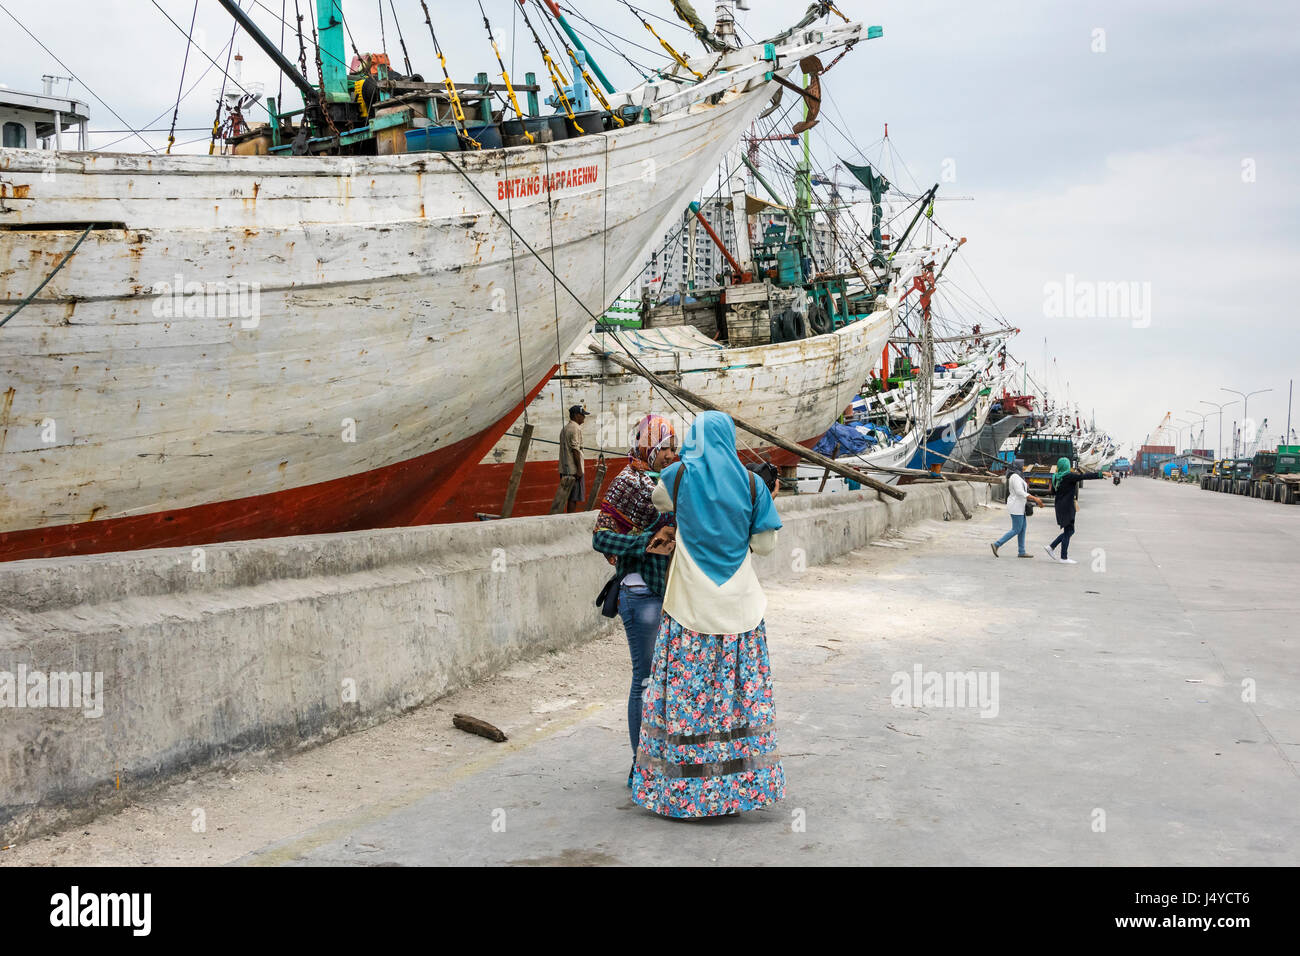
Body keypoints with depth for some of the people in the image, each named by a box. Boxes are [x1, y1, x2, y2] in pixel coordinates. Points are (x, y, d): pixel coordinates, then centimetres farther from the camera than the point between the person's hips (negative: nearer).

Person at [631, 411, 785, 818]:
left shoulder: (680, 474, -3)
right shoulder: (750, 482, -1)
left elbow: (660, 501, 19)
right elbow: (765, 544, 2)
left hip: (690, 602, -1)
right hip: (738, 603, 1)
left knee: (685, 691, 6)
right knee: (740, 690, 9)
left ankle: (680, 787, 11)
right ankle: (742, 781, 15)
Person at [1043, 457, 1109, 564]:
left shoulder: (1056, 477, 7)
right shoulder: (1069, 476, -15)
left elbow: (1053, 490, 20)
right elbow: (1085, 477, -20)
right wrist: (1100, 474, -17)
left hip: (1060, 506, 8)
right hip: (1066, 507, -8)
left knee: (1069, 531, 17)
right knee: (1068, 531, 0)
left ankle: (1051, 547, 15)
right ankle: (1063, 558, 4)